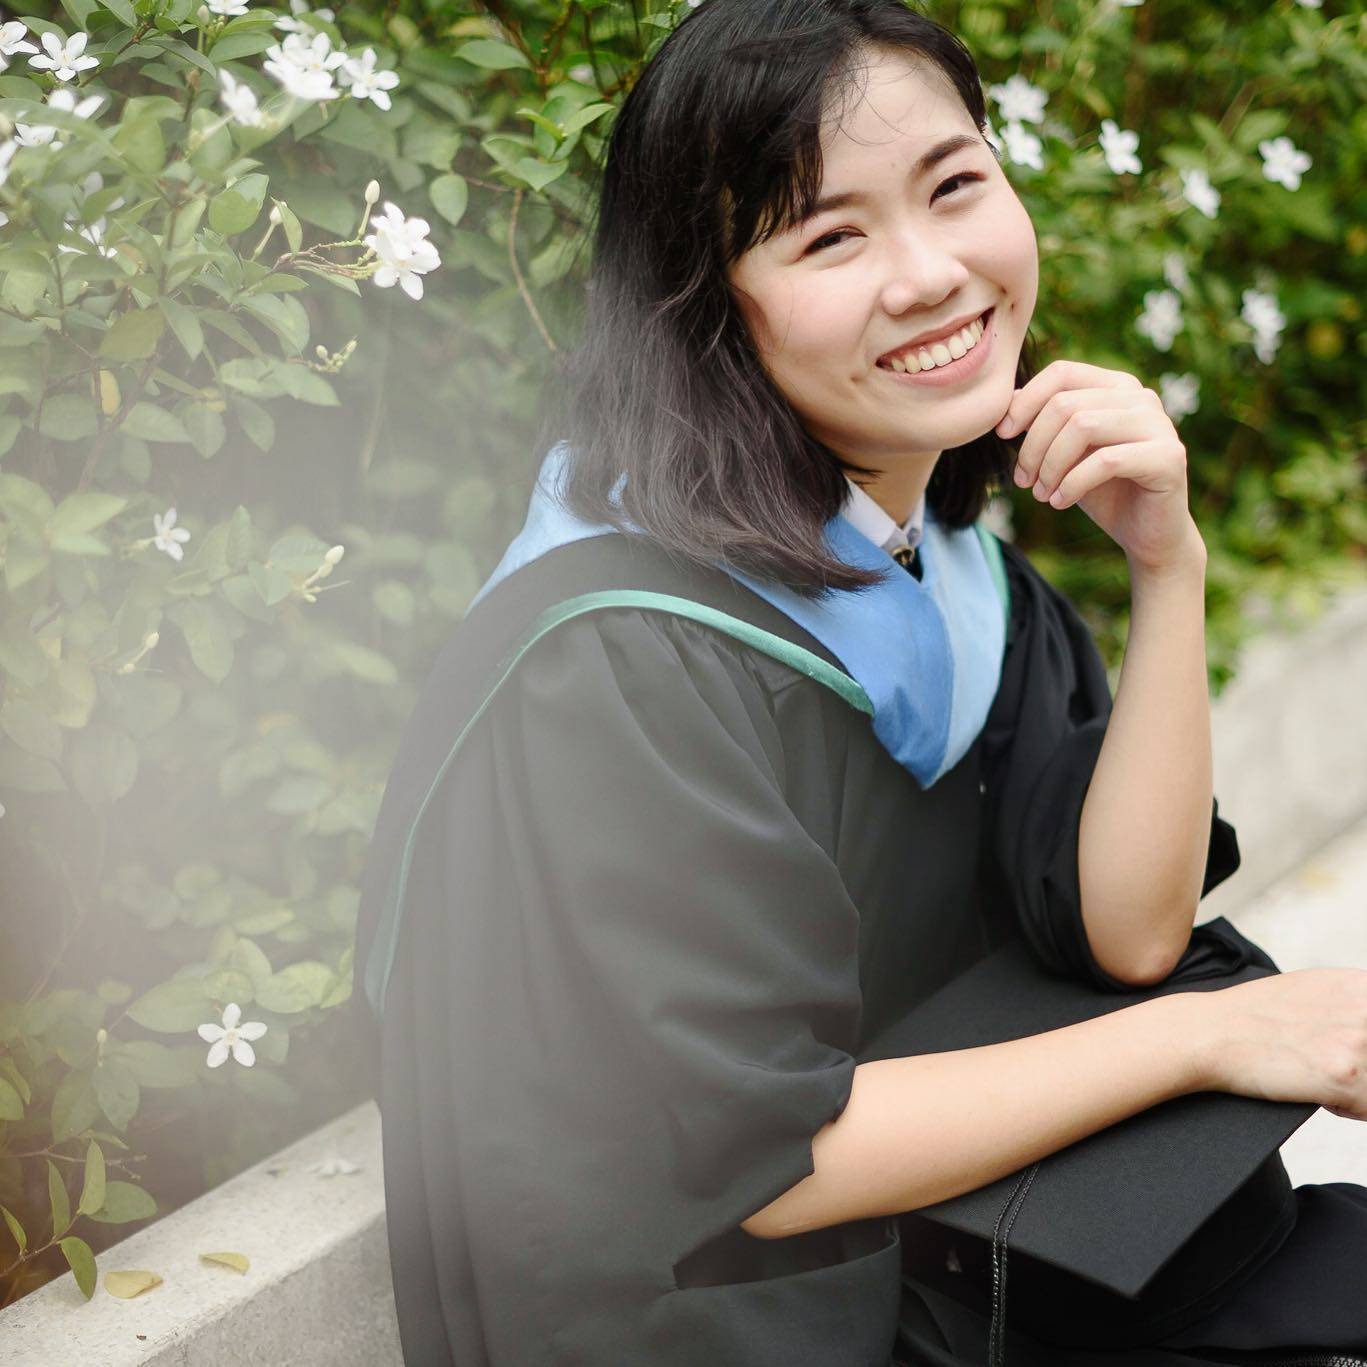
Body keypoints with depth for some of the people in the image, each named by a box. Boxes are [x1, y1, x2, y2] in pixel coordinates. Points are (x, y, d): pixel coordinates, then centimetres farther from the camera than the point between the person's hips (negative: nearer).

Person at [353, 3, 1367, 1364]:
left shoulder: (960, 551, 1)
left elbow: (1126, 930, -3)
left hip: (944, 1243, 7)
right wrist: (1209, 1036, -17)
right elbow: (763, 1159, -23)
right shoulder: (624, 663, -25)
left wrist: (1169, 567, -14)